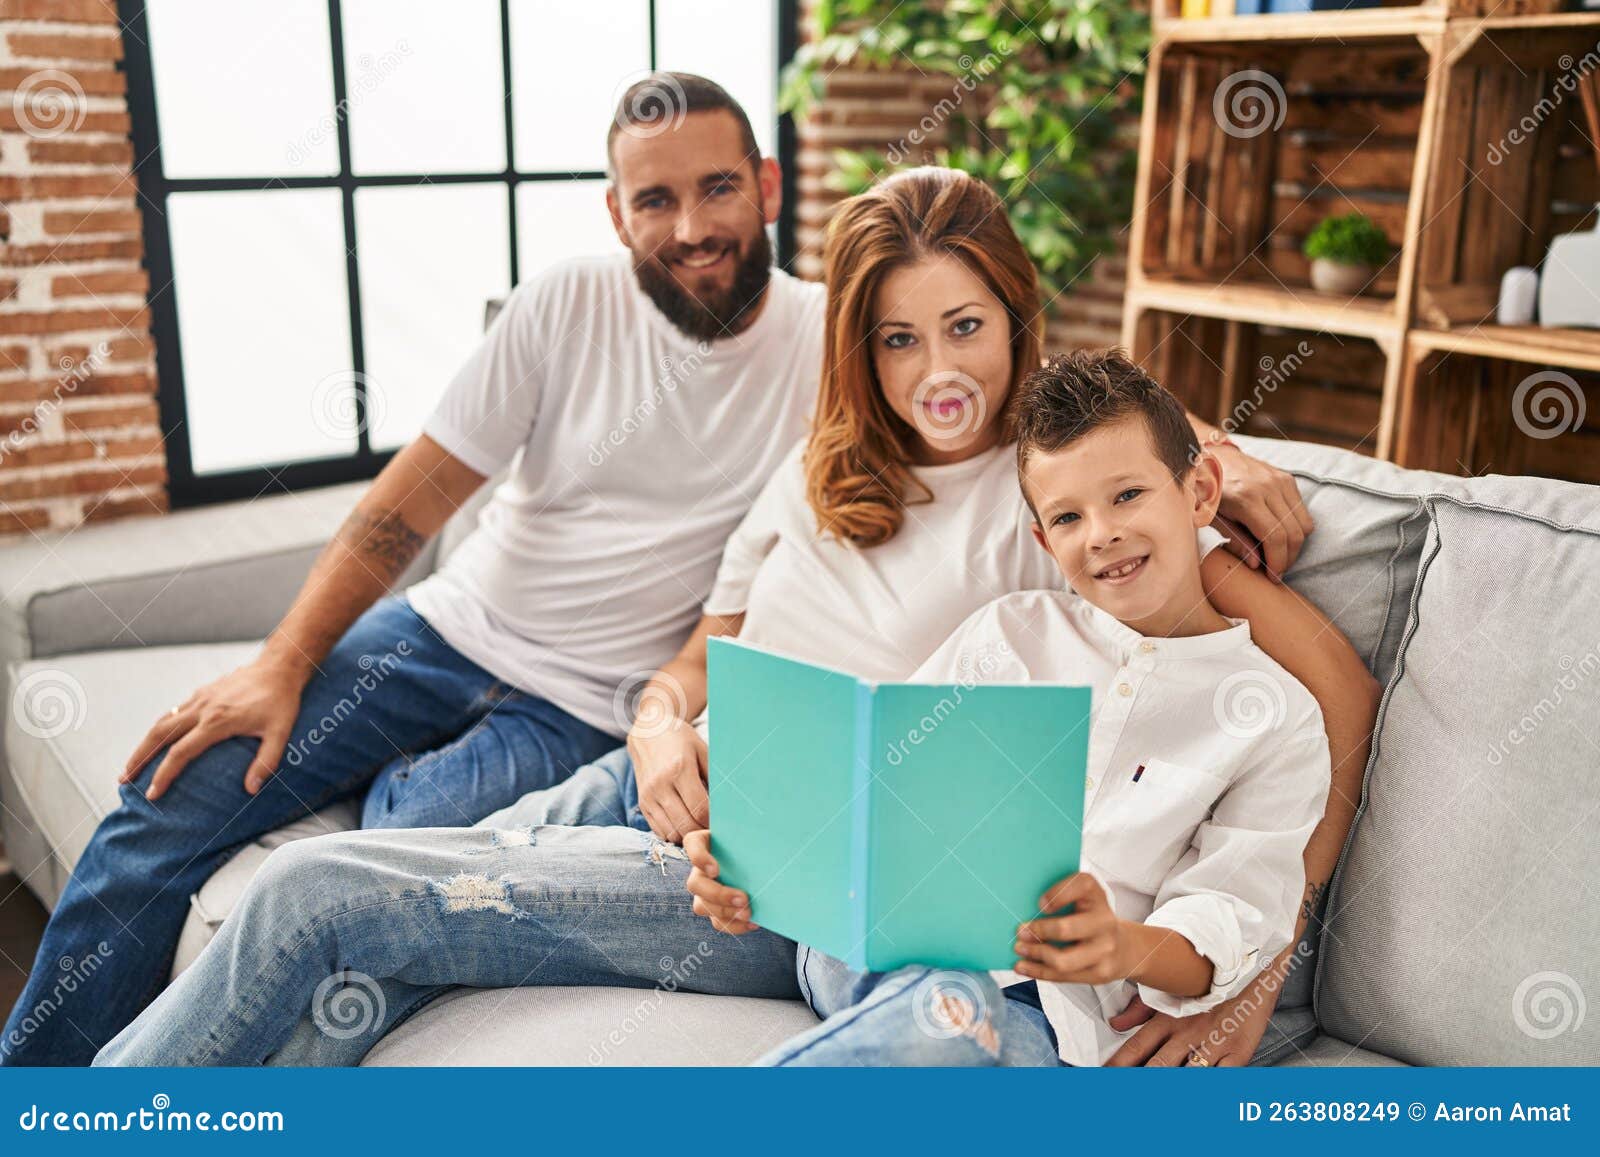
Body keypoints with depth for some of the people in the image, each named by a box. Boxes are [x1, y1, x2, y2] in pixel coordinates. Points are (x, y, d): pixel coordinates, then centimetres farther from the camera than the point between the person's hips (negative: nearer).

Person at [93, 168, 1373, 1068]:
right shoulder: (824, 468, 17)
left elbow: (1334, 676, -8)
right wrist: (663, 734, -7)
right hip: (659, 803, 5)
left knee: (320, 897, -15)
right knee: (348, 984, -20)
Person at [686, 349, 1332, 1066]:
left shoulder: (1280, 718, 7)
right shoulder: (1008, 630, 16)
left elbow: (1231, 922, -1)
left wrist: (1131, 947, -24)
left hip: (1037, 1001, -2)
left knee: (954, 1010, -37)